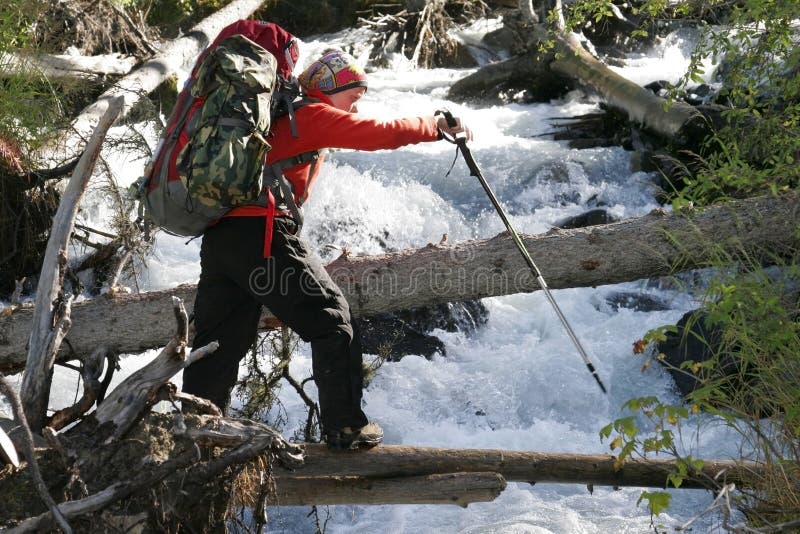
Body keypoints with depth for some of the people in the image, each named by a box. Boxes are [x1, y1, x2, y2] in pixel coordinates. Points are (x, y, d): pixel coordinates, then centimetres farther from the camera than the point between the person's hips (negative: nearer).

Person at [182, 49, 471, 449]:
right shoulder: (313, 116, 0)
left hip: (217, 235, 8)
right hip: (263, 234, -8)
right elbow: (381, 133, -6)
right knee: (331, 319, 2)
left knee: (219, 341, 11)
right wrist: (437, 127, 5)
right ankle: (345, 426, 4)